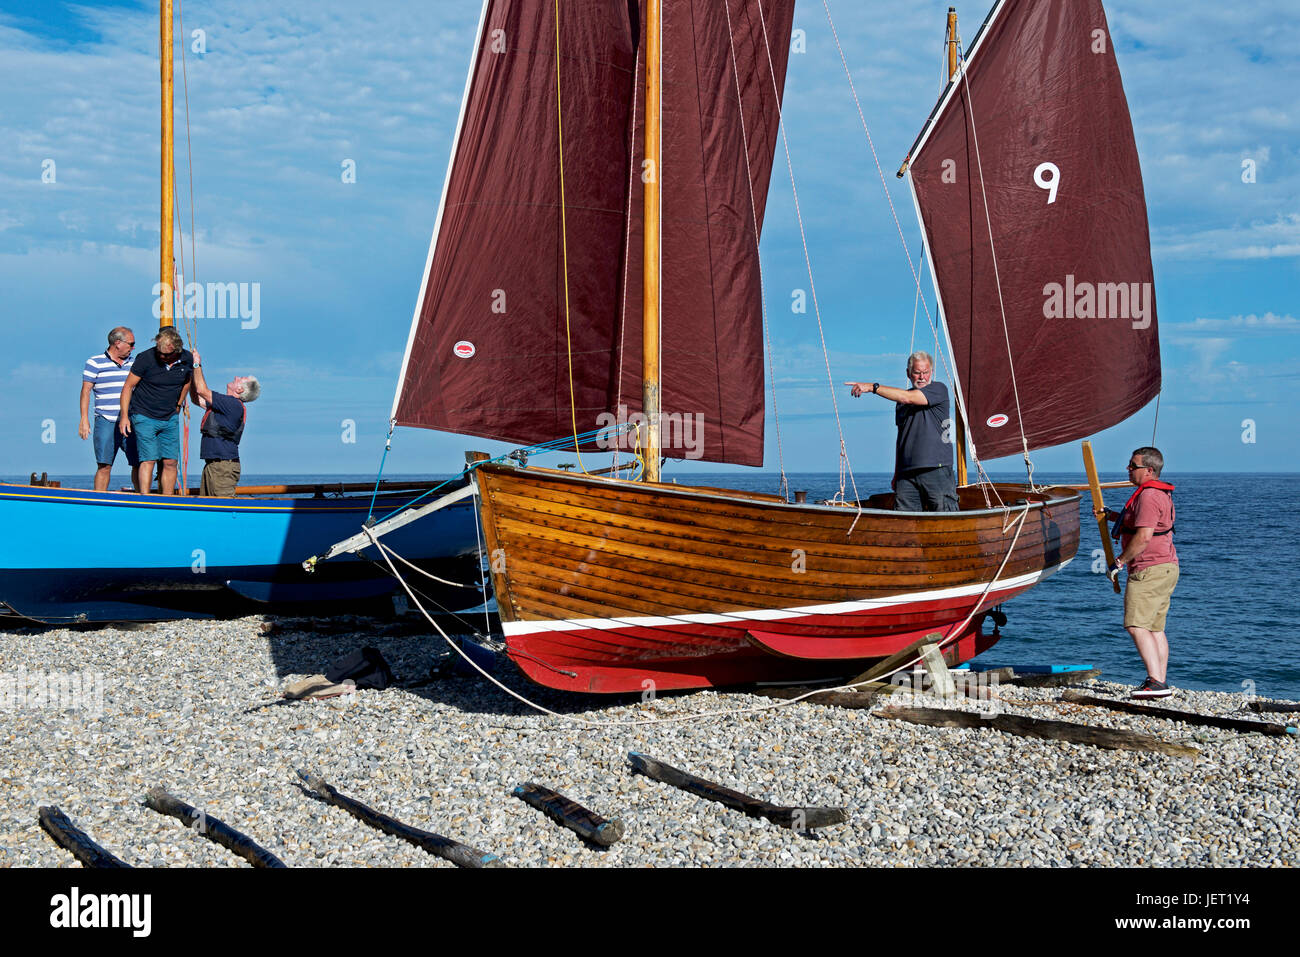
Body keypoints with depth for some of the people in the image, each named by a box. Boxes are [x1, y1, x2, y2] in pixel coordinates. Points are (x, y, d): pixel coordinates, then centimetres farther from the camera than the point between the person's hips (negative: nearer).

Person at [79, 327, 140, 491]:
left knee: (139, 464, -1)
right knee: (104, 465, -6)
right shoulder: (95, 363, 3)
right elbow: (86, 391, 1)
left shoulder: (133, 362, 16)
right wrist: (84, 420, -6)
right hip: (106, 422, -4)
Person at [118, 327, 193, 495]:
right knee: (148, 459, -13)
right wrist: (124, 416, -10)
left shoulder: (187, 359, -4)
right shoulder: (146, 358, -16)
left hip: (170, 419, 4)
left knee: (170, 462, 1)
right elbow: (128, 386, -7)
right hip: (144, 417, -4)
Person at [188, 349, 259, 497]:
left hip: (223, 466, -10)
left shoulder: (234, 405, -13)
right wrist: (194, 371, 19)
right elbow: (197, 399, 27)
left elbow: (202, 390, -12)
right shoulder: (225, 404, 17)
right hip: (211, 464, 10)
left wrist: (197, 365, 0)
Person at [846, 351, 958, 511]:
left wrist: (873, 387, -18)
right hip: (907, 473, 5)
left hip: (937, 470, -5)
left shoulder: (939, 389, -2)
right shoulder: (901, 398, 18)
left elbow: (907, 398, -17)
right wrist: (896, 474, 18)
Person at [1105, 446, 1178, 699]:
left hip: (1150, 569, -11)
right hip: (1166, 568, 11)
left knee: (1136, 625, -15)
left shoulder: (1148, 495, -16)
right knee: (1155, 628, 12)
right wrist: (1110, 515, 27)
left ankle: (1155, 681, -22)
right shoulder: (1160, 493, 19)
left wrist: (1119, 562, -15)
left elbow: (1143, 536, -23)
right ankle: (1161, 683, 13)